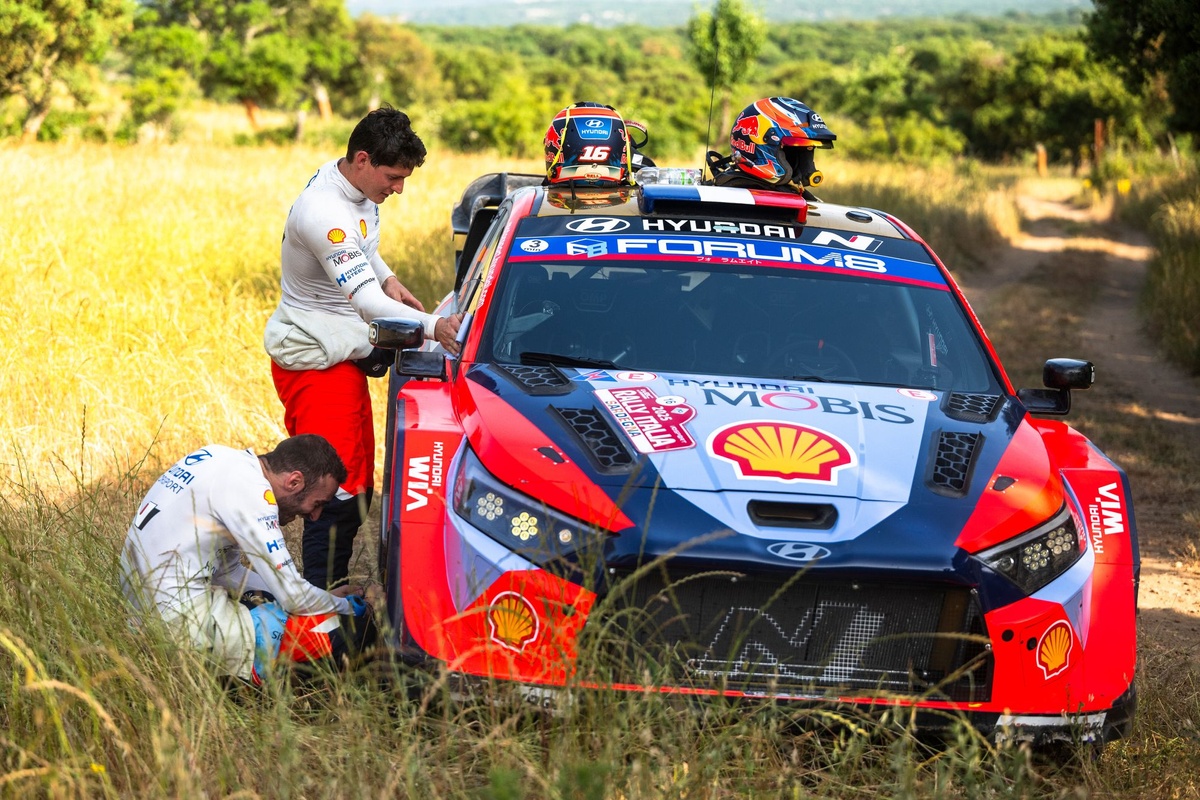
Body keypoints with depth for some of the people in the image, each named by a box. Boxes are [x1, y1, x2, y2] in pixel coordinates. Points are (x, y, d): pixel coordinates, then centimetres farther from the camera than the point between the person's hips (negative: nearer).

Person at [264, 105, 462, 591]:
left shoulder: (356, 189, 3)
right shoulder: (325, 213, -28)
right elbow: (365, 300, -36)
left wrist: (387, 279, 10)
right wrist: (431, 327, -45)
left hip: (343, 356, 10)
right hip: (314, 361, -10)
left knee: (358, 485, 13)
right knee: (337, 492, -13)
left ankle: (334, 592, 21)